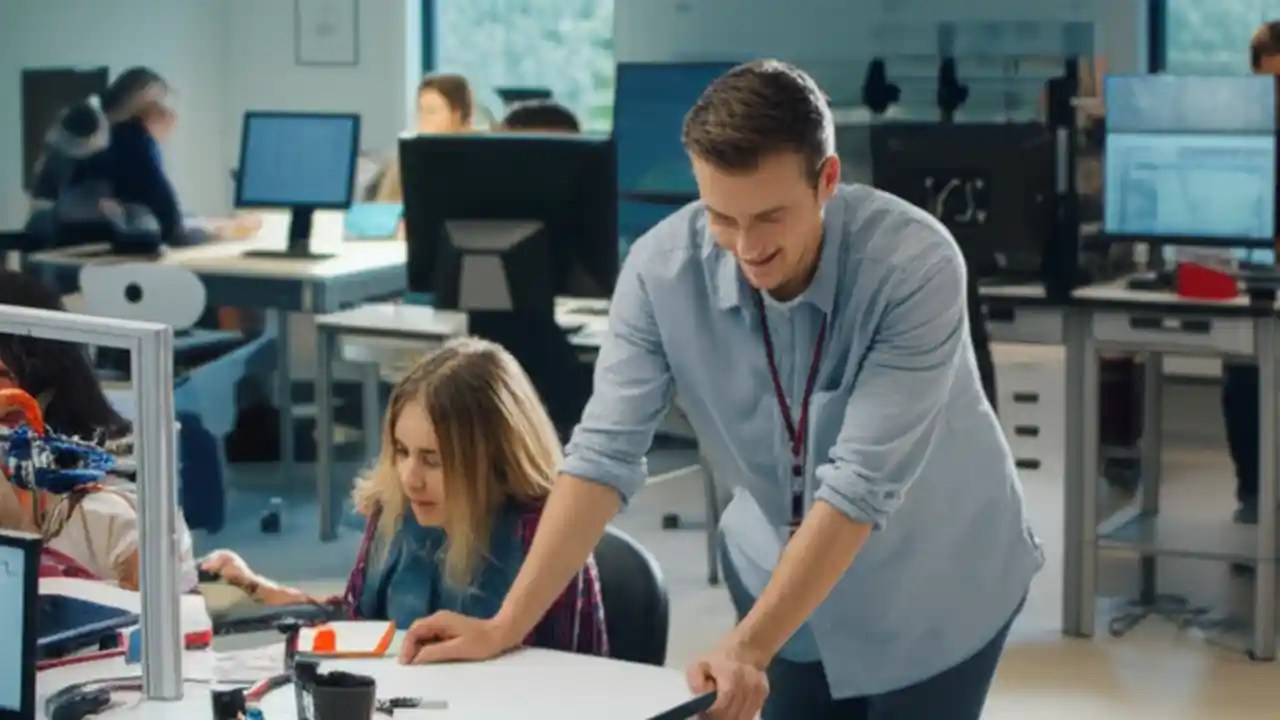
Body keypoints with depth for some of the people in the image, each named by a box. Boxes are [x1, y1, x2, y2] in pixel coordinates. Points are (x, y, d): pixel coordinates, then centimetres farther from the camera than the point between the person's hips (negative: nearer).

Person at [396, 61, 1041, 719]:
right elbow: (605, 450, -18)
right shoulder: (662, 265, -21)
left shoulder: (916, 264, -30)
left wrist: (747, 647, -39)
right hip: (788, 569, 3)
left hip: (938, 582, -3)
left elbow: (860, 484, -33)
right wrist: (505, 627, -24)